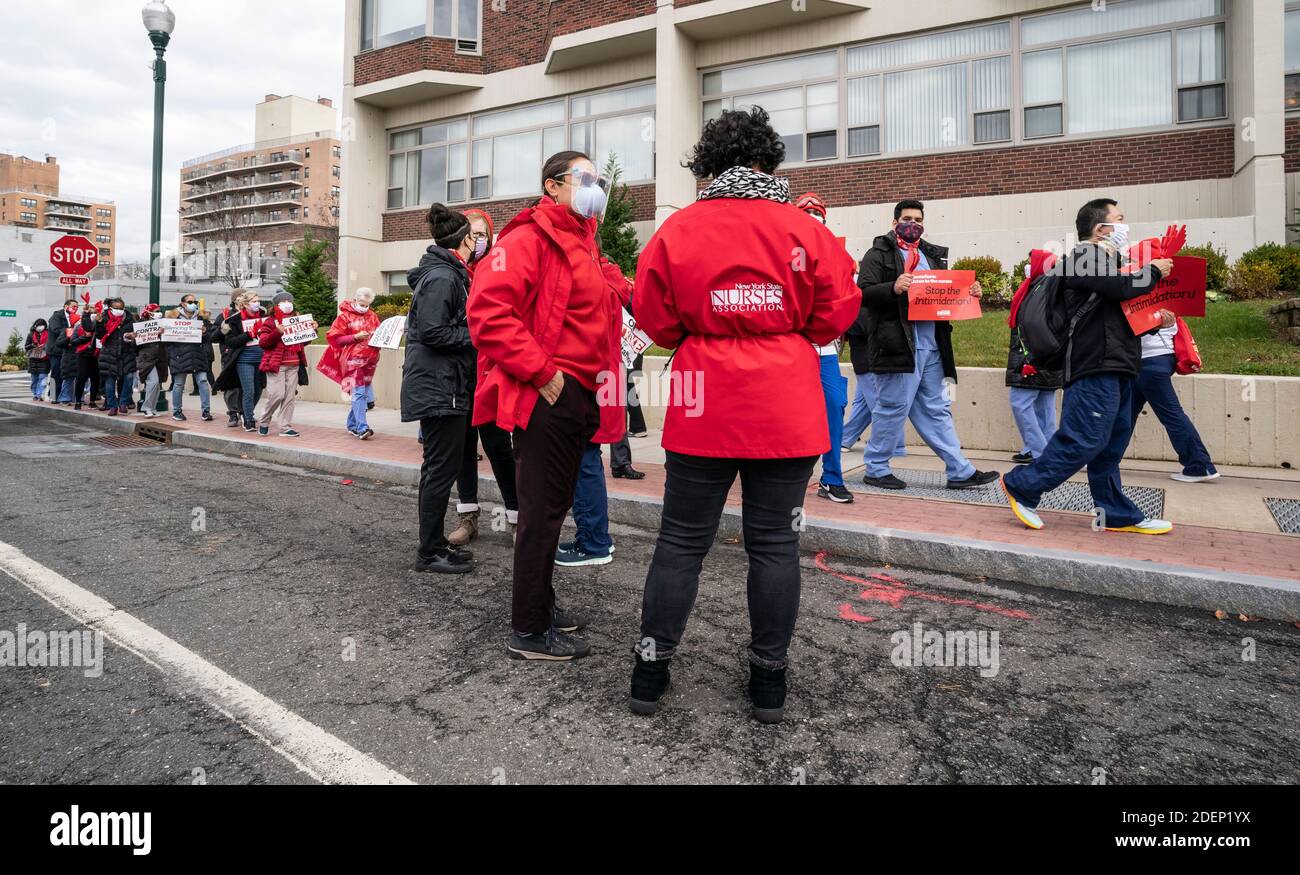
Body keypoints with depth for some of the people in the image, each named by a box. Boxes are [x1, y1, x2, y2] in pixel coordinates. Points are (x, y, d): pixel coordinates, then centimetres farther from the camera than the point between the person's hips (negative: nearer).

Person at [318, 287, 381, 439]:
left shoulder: (372, 316, 14)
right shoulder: (345, 316, 0)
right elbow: (335, 338, -3)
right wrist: (356, 337, -14)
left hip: (369, 359, 5)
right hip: (353, 359, -5)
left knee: (364, 393, 8)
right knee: (359, 392, -13)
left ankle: (352, 425, 21)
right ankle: (362, 428, -17)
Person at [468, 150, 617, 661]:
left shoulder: (582, 245, 22)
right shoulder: (530, 239, -9)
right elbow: (488, 312, -21)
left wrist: (599, 379, 15)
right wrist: (540, 371, -21)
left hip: (578, 396, 10)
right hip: (547, 395, -10)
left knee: (553, 506, 17)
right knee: (542, 511, -3)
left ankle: (541, 605, 31)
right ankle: (529, 631, 9)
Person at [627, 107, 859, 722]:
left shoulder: (677, 230, -1)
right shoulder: (805, 231, -1)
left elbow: (655, 321, 3)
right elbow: (836, 312, 2)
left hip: (704, 410, 0)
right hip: (787, 411, 0)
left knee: (681, 540, 11)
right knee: (774, 543, 9)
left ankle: (650, 670, 21)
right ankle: (769, 680, 21)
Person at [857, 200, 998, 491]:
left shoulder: (933, 255, 22)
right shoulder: (879, 253, 0)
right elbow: (863, 293, -12)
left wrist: (969, 293, 5)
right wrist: (894, 288, -28)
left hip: (931, 345, 8)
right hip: (898, 345, -7)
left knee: (937, 410, 11)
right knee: (893, 408, -2)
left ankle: (959, 471, 15)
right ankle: (875, 469, 11)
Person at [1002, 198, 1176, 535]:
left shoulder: (1103, 260, 25)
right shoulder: (1085, 257, -7)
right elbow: (1122, 288, -20)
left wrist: (1154, 317, 15)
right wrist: (1154, 271, -1)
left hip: (1114, 368, 10)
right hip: (1095, 367, -10)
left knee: (1110, 444, 10)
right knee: (1083, 440, -12)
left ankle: (1118, 515, 14)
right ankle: (1021, 486, -2)